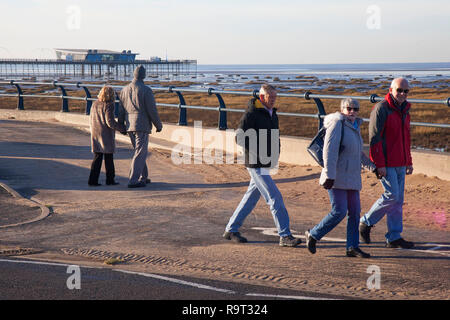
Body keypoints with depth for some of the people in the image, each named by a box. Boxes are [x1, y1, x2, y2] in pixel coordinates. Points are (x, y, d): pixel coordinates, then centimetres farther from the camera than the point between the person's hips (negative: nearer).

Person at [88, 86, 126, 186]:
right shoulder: (108, 105, -14)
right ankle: (110, 179, 12)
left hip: (95, 135, 6)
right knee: (108, 158, 5)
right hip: (106, 135, -6)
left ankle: (93, 180, 0)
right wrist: (123, 128, -9)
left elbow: (91, 120, 14)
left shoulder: (94, 104, 7)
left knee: (97, 157, 8)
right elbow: (110, 122, -19)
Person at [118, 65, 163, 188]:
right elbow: (152, 110, -11)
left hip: (129, 126, 6)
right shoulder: (146, 90, -12)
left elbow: (121, 110, 11)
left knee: (140, 151, 19)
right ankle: (133, 180, -8)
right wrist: (158, 125, 2)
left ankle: (143, 177, 25)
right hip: (142, 126, -6)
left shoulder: (125, 90, 6)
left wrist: (121, 125, 21)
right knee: (140, 153, -3)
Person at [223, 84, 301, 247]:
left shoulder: (273, 114, 13)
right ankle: (285, 236, -9)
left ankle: (231, 229, 25)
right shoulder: (251, 114, -12)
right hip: (256, 164, -9)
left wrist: (276, 152, 11)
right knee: (275, 197, -11)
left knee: (251, 197, 14)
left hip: (267, 164, 9)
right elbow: (239, 137, -15)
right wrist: (258, 153, -19)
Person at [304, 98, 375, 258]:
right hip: (337, 178, -9)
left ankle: (352, 247, 12)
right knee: (339, 212, -12)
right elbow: (329, 150, -19)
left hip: (352, 178, 9)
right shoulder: (337, 123, -11)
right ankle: (313, 235, 5)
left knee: (355, 212, 6)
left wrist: (373, 166, 30)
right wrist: (329, 175, -25)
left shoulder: (354, 126, 16)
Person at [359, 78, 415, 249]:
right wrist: (379, 164, -20)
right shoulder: (381, 109, -12)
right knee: (392, 195, -12)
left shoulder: (405, 110, 14)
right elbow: (374, 138, -15)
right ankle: (366, 222, 6)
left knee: (398, 200, 7)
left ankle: (394, 237, 11)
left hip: (400, 164, 8)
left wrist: (408, 162, 20)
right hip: (386, 163, -8)